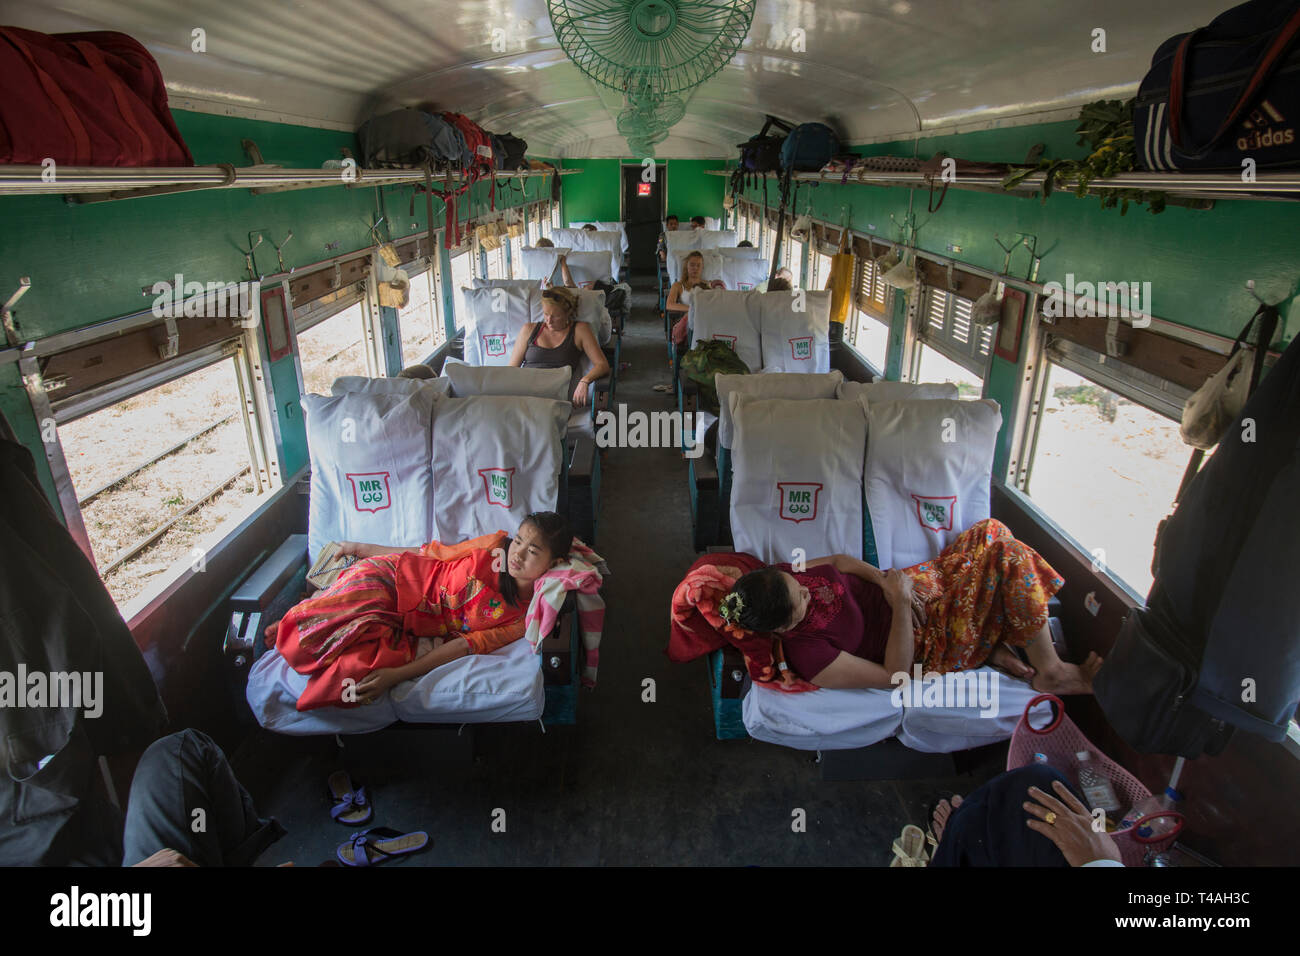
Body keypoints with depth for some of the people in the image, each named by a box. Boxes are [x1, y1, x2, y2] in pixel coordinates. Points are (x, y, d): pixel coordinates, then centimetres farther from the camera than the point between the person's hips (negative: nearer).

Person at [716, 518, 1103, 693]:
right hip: (924, 643, -8)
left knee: (991, 532, 8)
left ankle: (995, 643, 19)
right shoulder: (808, 656, -33)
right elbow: (895, 675, -26)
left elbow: (839, 560, 3)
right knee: (1010, 556, -21)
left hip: (912, 587, 8)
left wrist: (884, 579, -13)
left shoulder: (778, 578, -14)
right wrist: (901, 601, -31)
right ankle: (1051, 672, 3)